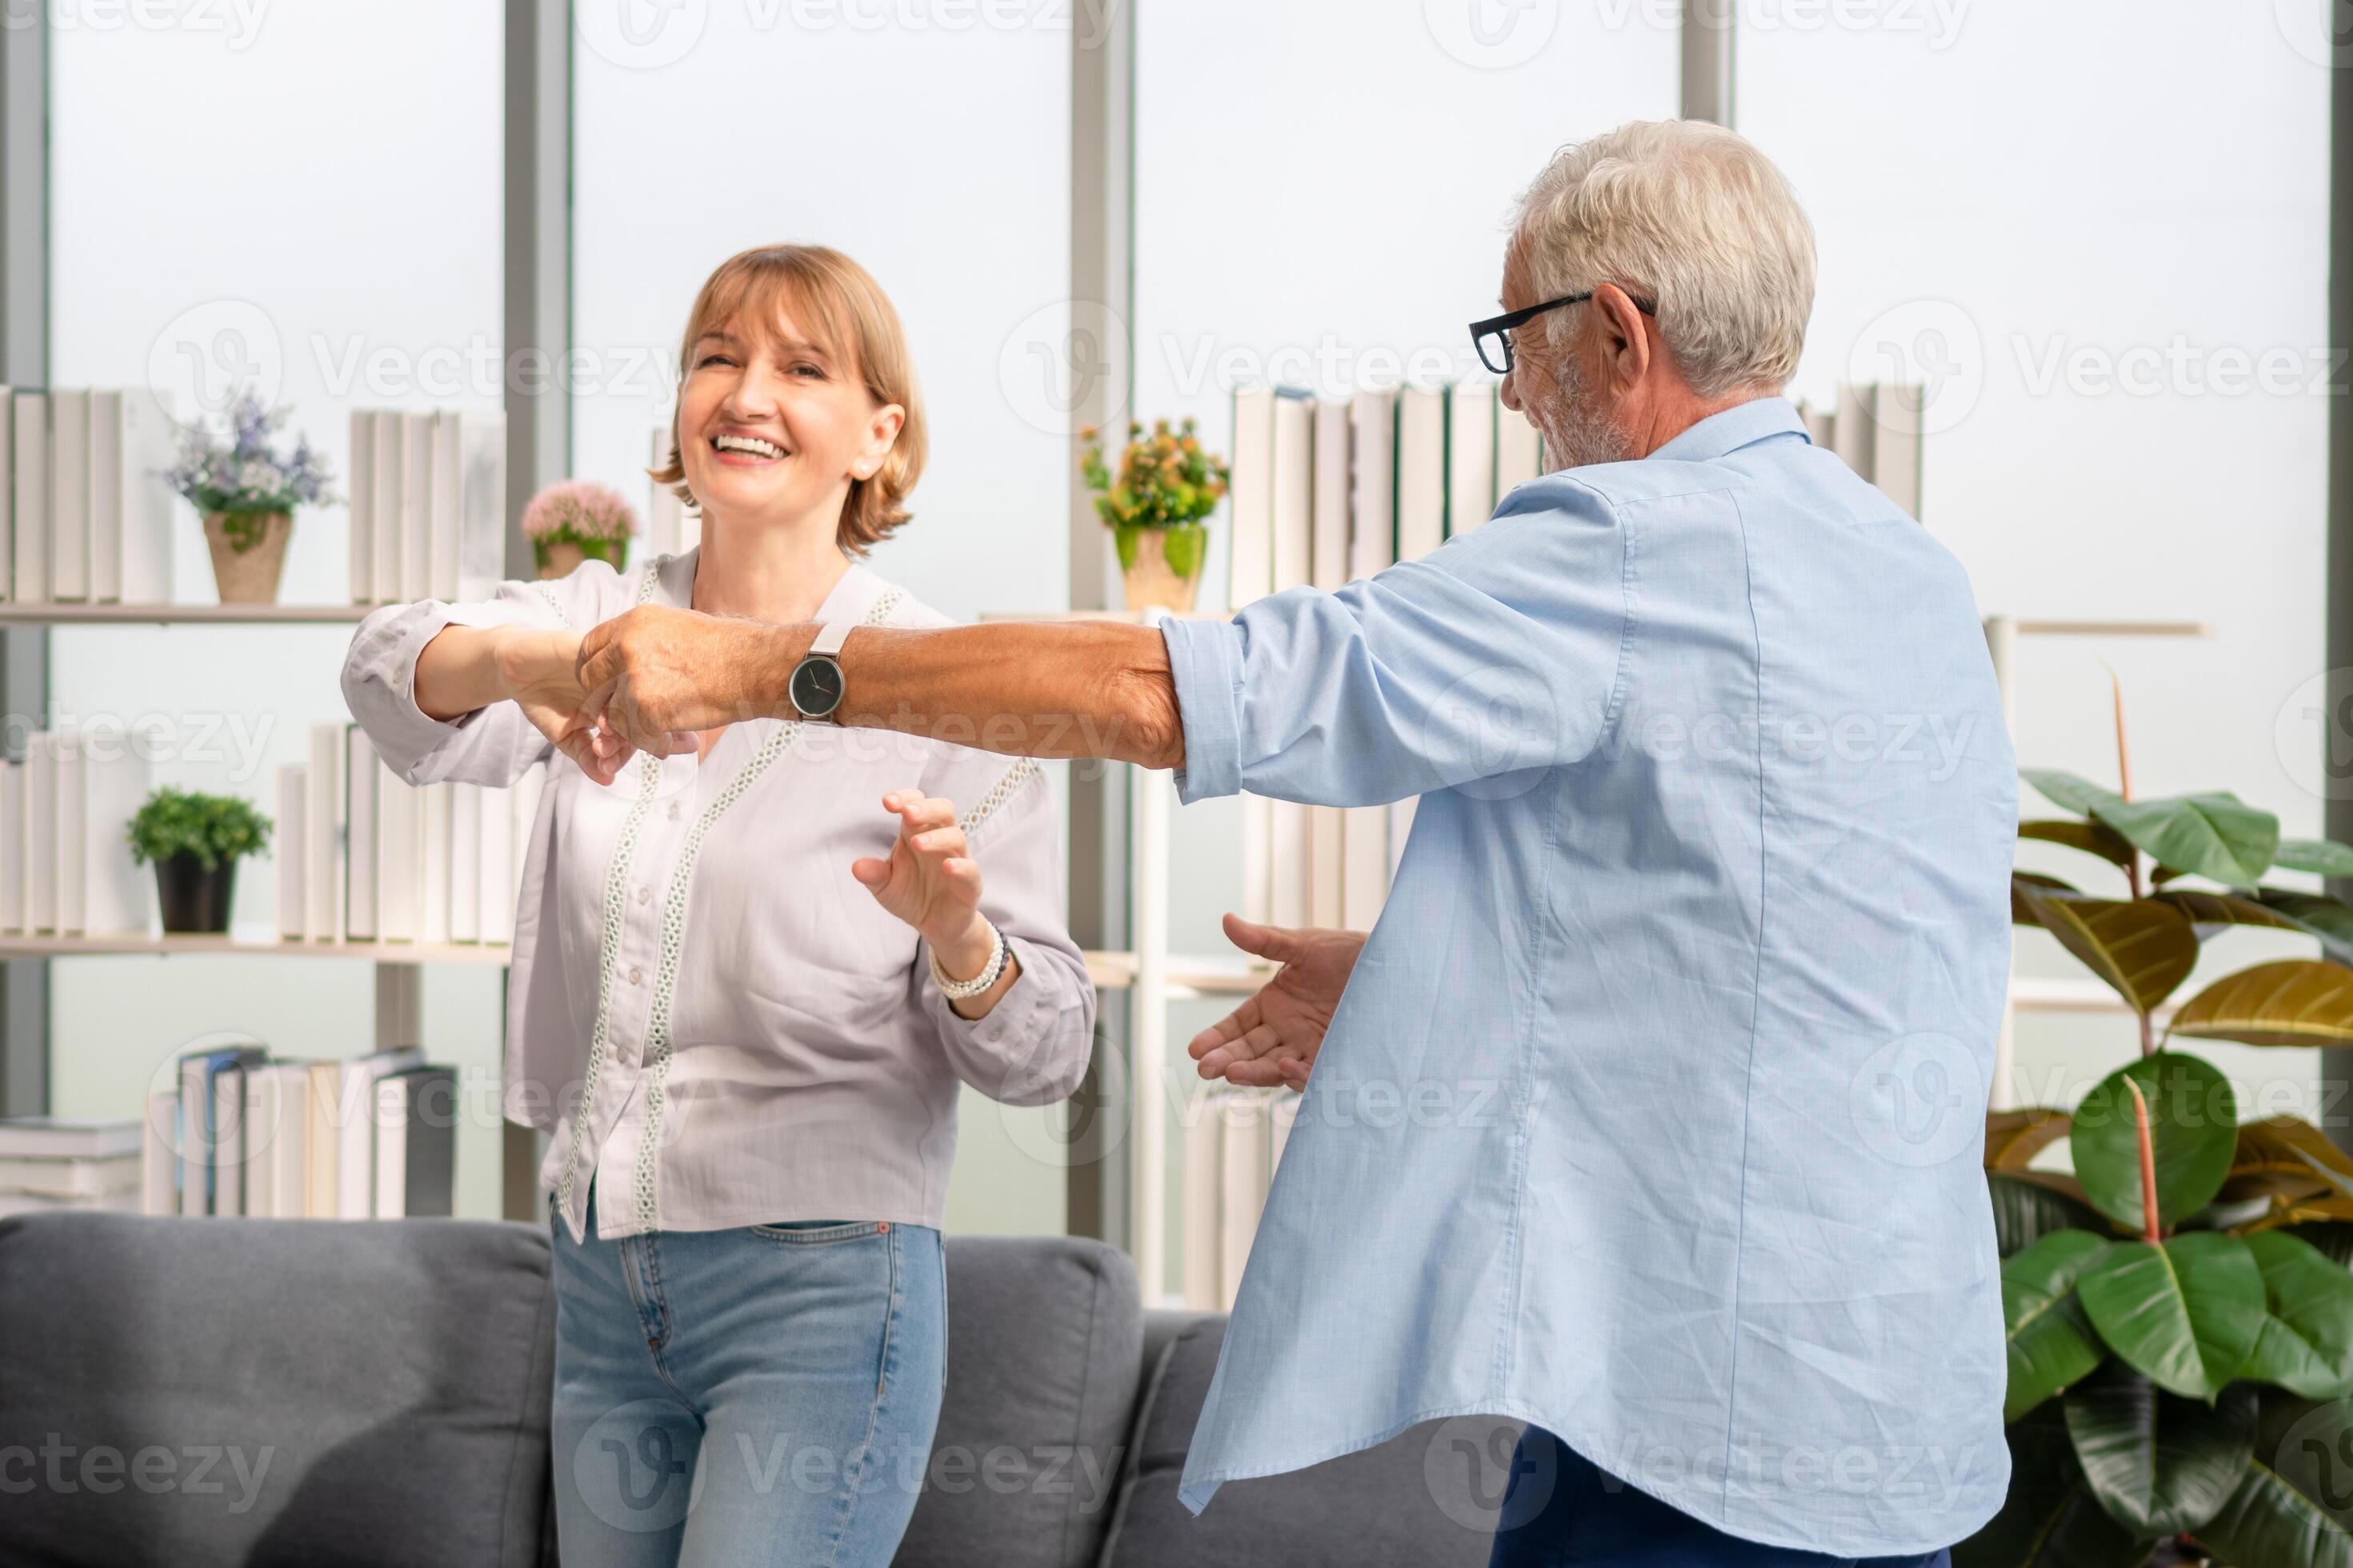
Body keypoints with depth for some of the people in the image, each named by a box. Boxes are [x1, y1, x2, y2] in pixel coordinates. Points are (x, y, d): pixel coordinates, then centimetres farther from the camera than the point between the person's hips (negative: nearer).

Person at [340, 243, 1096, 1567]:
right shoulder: (606, 619, 5)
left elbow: (1042, 1058, -8)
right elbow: (397, 683, -17)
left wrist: (959, 936, -29)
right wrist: (512, 662, -39)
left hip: (821, 1289, -5)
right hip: (602, 1277, 5)